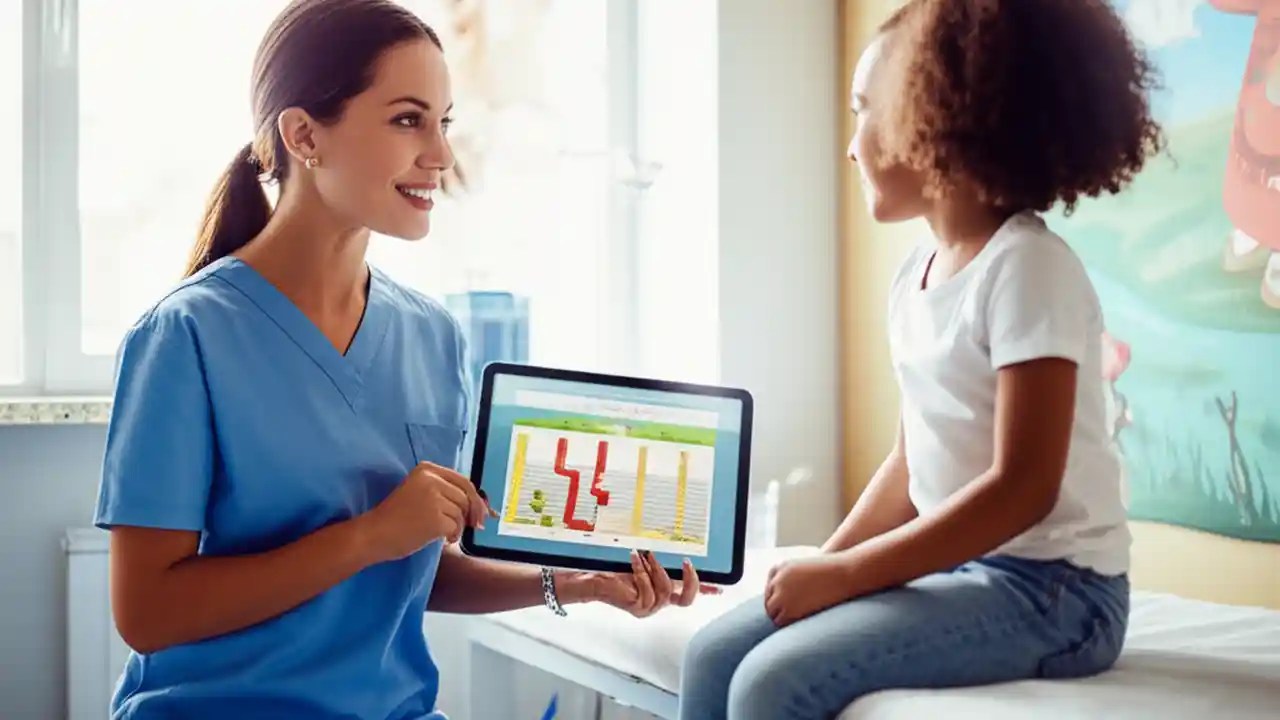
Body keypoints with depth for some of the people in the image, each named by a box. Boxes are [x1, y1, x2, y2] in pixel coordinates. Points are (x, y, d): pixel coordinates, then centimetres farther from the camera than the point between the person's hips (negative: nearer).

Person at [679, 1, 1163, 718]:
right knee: (715, 655, -2)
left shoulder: (1028, 266, -16)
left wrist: (844, 573, -20)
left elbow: (1022, 489, -22)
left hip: (1048, 586, -8)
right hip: (956, 567, 8)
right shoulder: (915, 275, 10)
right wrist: (824, 565, 1)